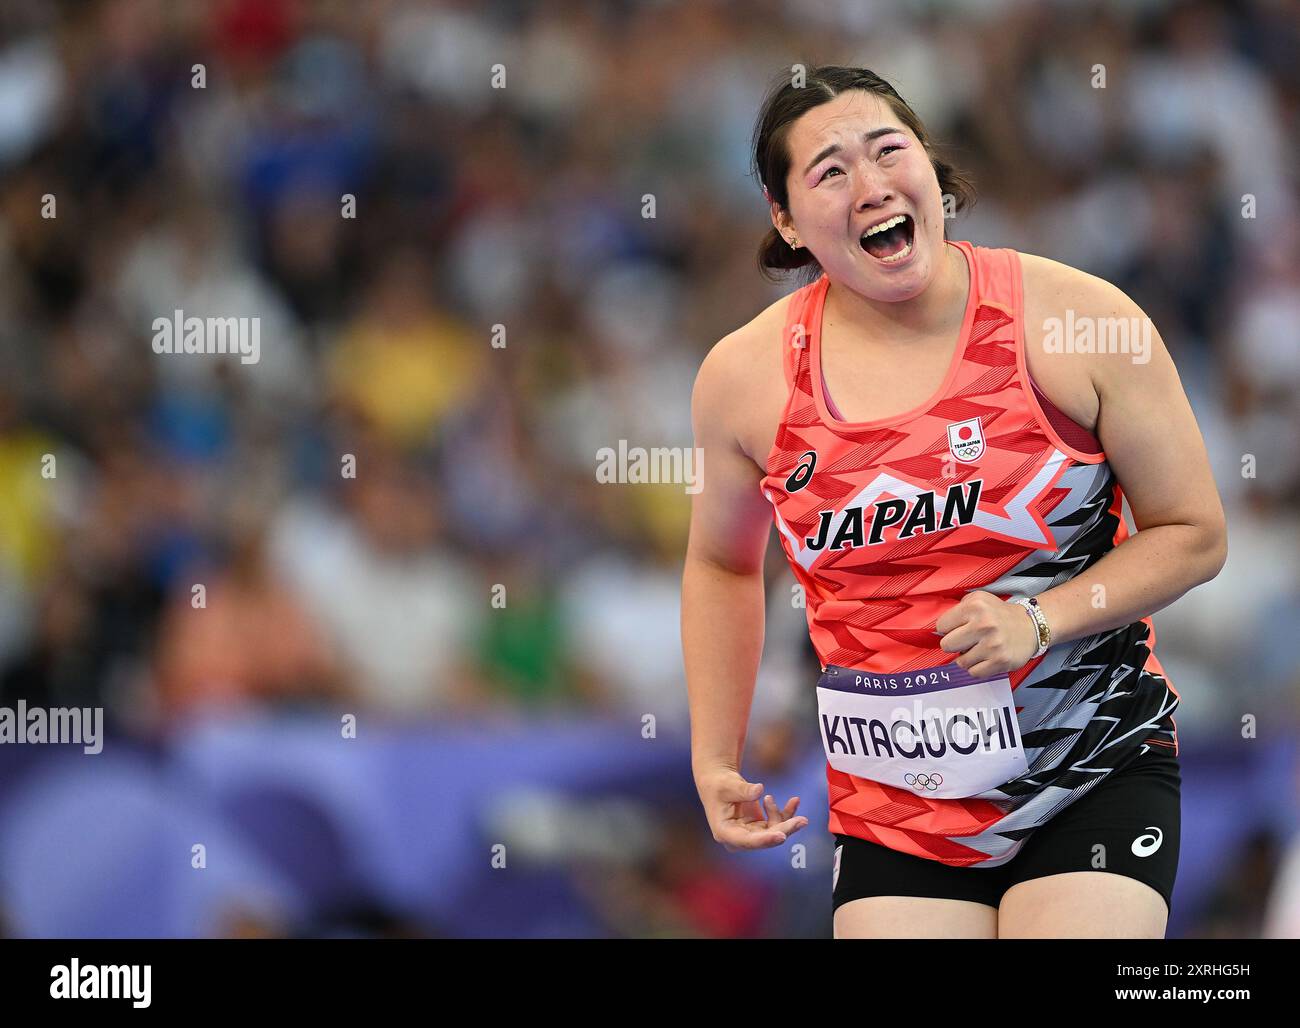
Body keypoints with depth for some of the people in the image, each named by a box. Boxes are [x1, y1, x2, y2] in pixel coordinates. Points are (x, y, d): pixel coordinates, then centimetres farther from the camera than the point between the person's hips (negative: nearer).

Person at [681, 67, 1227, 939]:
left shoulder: (1079, 322, -9)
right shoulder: (746, 377, -2)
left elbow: (1195, 536, -3)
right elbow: (723, 563, 17)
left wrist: (1040, 619, -16)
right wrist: (715, 759, 12)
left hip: (1096, 773, -2)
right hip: (894, 805, 2)